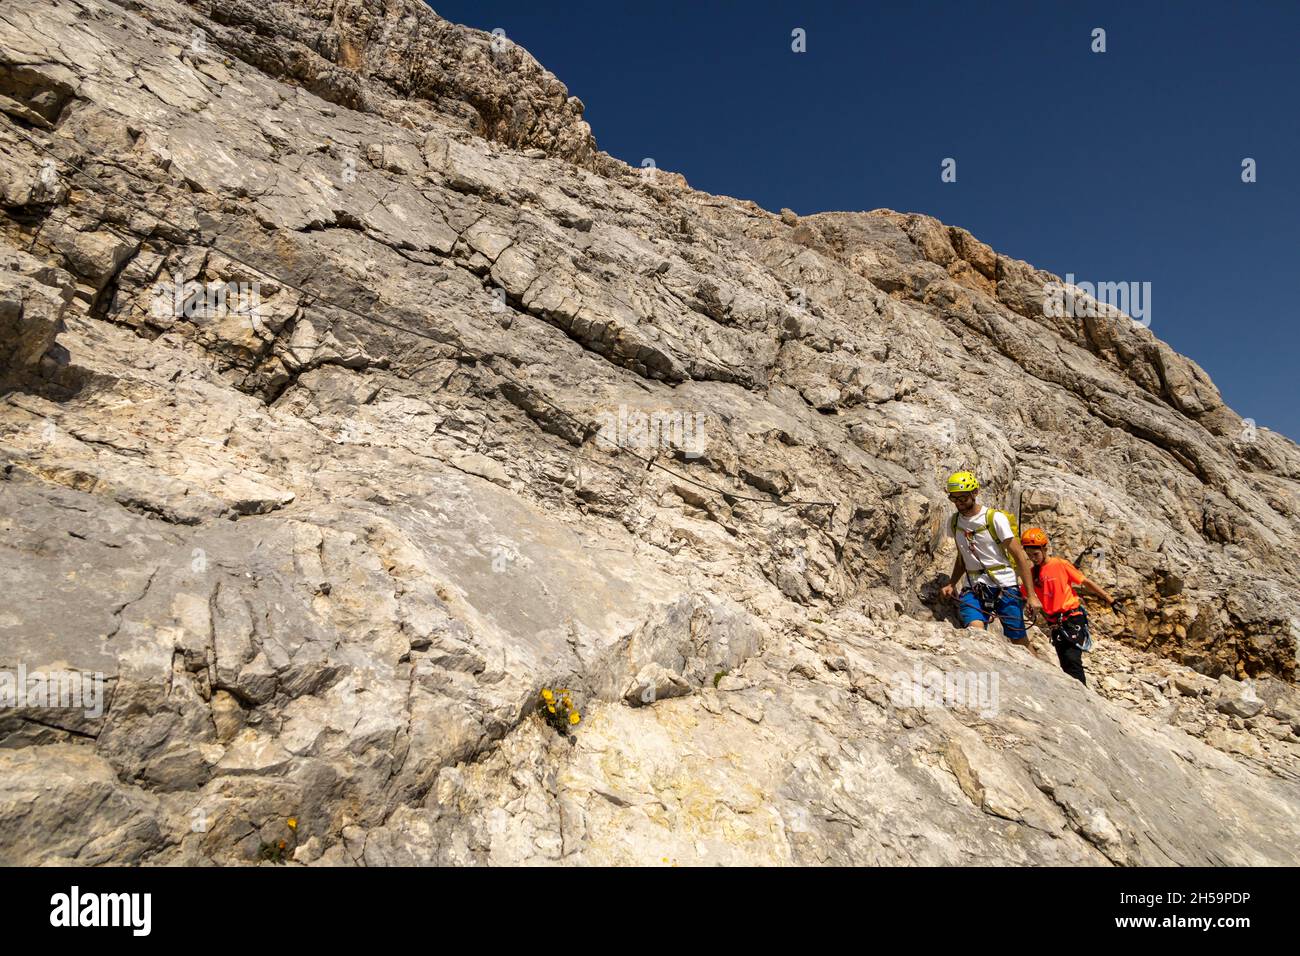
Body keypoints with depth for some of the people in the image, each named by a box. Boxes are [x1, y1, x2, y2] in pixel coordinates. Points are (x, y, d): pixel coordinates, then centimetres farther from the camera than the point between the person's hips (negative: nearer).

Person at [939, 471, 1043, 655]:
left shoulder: (995, 518, -8)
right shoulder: (955, 522, 8)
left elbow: (1020, 556, -7)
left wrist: (1031, 595, -11)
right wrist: (951, 583, 3)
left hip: (1005, 587, -3)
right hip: (975, 589, 3)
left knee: (1020, 643, 3)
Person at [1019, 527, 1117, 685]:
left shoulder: (1060, 564, -6)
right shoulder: (1032, 574, 6)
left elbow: (1086, 583, -2)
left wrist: (1110, 600, -2)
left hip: (1073, 618, -5)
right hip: (1055, 624, 5)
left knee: (1072, 658, -18)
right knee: (1065, 665, 8)